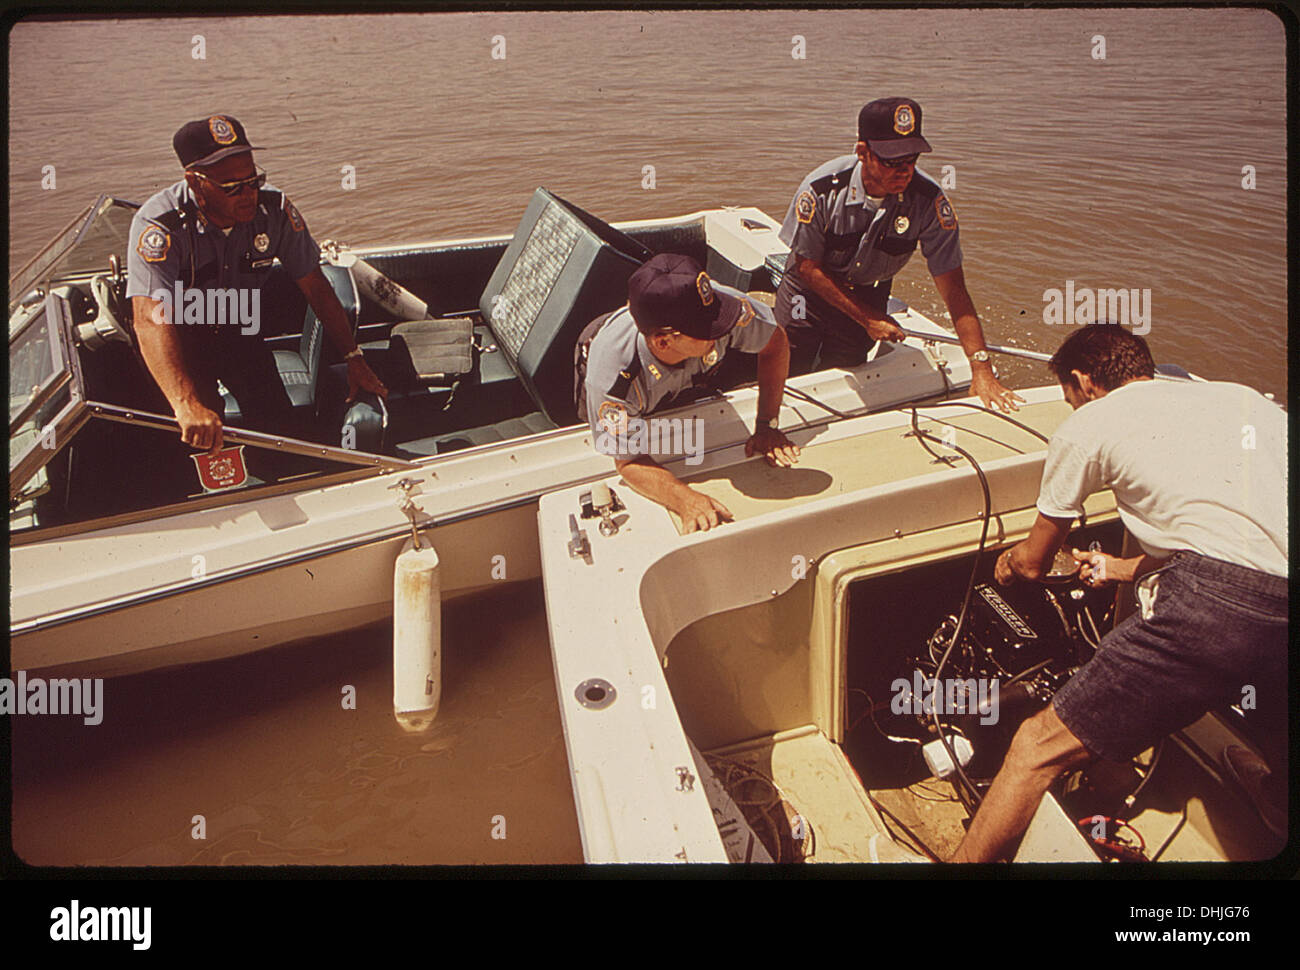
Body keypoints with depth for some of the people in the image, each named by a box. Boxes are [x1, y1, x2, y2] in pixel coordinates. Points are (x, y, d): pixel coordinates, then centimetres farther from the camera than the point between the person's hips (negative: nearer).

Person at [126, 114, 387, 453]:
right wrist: (188, 406, -57)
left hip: (242, 331, 3)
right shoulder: (159, 225, -30)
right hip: (181, 337, -3)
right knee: (203, 437, -20)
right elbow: (151, 317, -43)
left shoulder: (274, 208, -18)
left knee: (280, 428, -10)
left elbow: (315, 287, -8)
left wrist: (354, 358, -11)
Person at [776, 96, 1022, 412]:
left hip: (870, 295, 1)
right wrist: (867, 318, -21)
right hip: (810, 291, -1)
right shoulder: (822, 188, -29)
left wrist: (982, 368, -30)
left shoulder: (929, 200, -26)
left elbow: (954, 291, -24)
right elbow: (808, 267, -17)